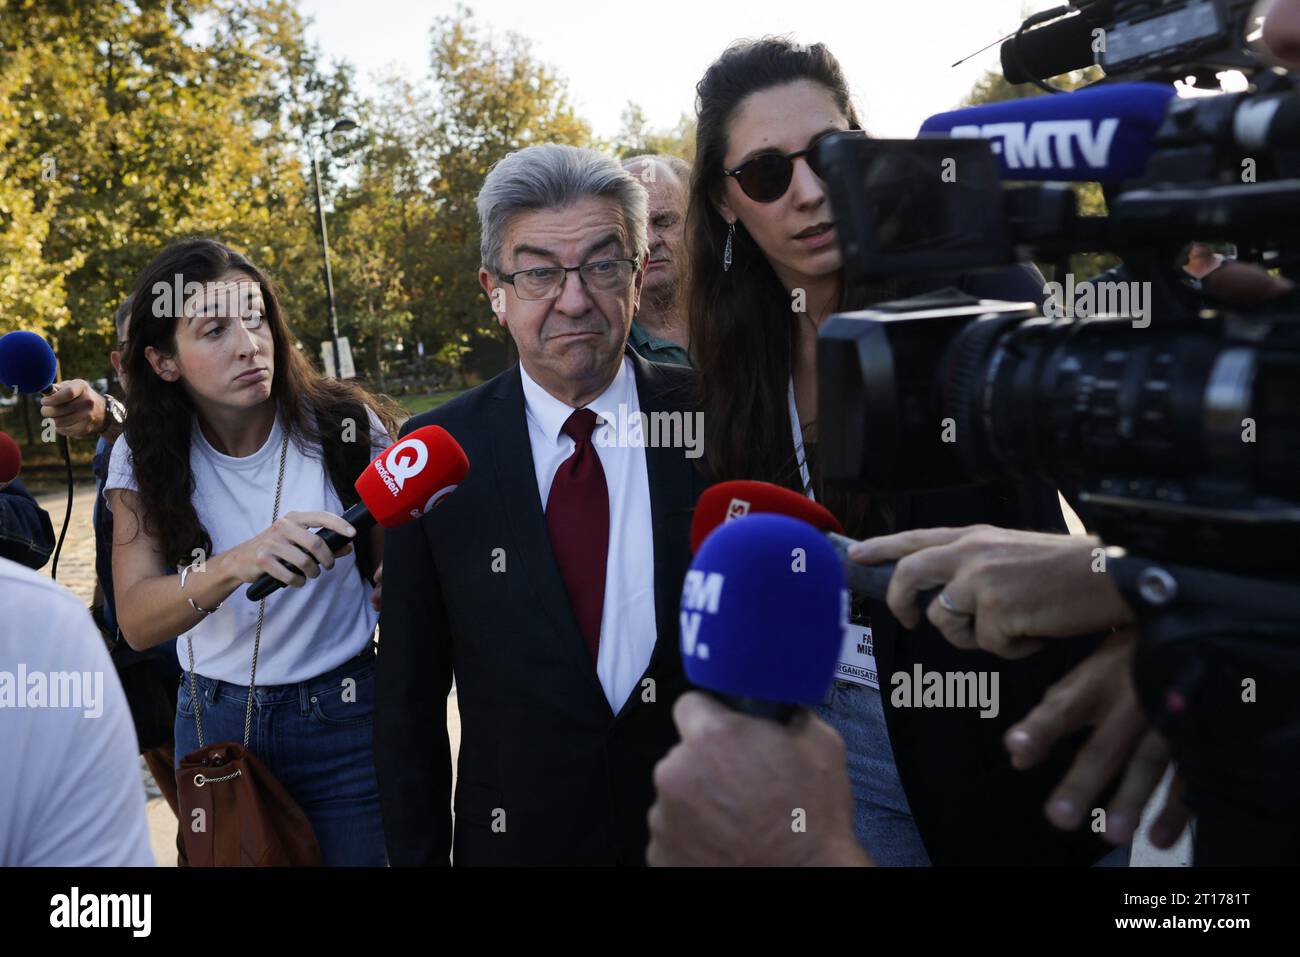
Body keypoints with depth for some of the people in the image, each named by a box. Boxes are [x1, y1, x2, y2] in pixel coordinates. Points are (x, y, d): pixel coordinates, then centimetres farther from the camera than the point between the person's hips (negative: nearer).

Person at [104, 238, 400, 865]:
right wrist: (236, 564, -37)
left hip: (342, 717, -2)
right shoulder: (145, 460, -7)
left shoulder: (346, 426, -12)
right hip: (212, 719, 2)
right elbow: (136, 621, -19)